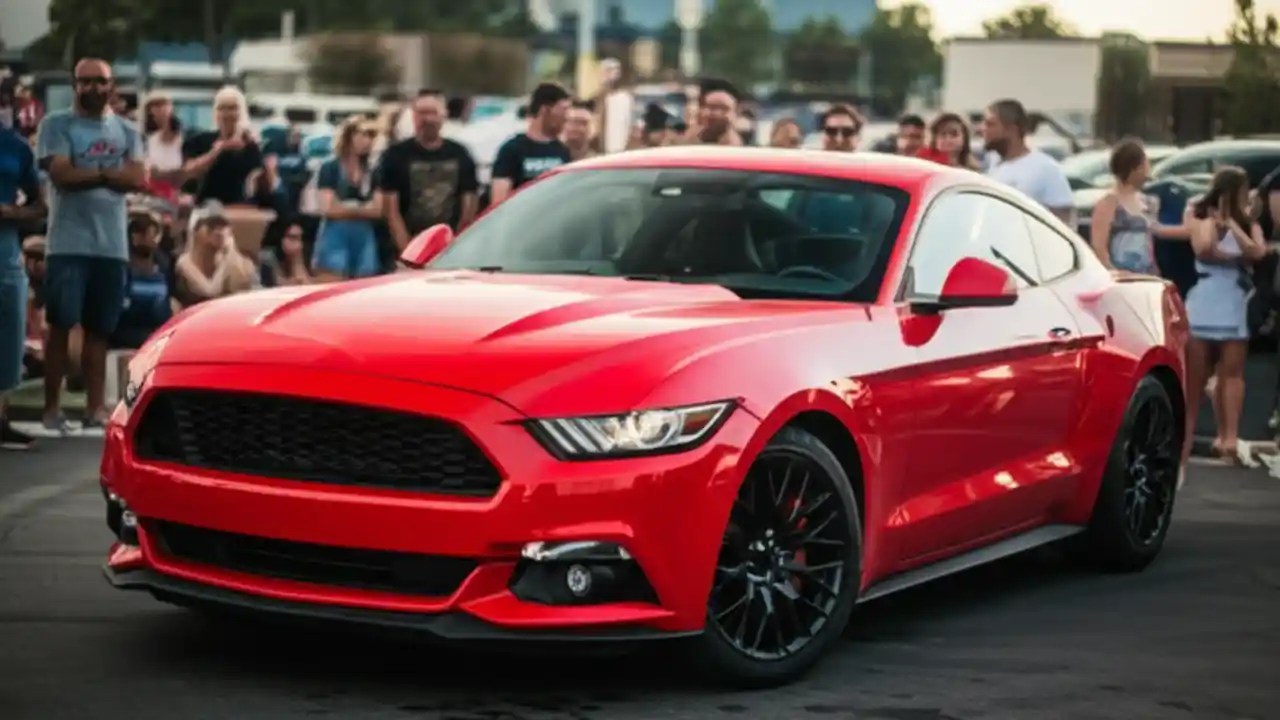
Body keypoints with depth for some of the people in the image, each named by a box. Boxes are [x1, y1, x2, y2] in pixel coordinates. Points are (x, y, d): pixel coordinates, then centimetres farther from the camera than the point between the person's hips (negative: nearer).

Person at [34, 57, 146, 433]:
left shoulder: (127, 131, 13)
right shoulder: (56, 125, 2)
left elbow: (138, 180, 0)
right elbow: (62, 174, -12)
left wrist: (90, 173, -9)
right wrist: (111, 173, -7)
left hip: (113, 245, 3)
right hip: (69, 243, -3)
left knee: (99, 330, 6)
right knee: (60, 325, -4)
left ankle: (95, 408, 10)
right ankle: (52, 407, 0)